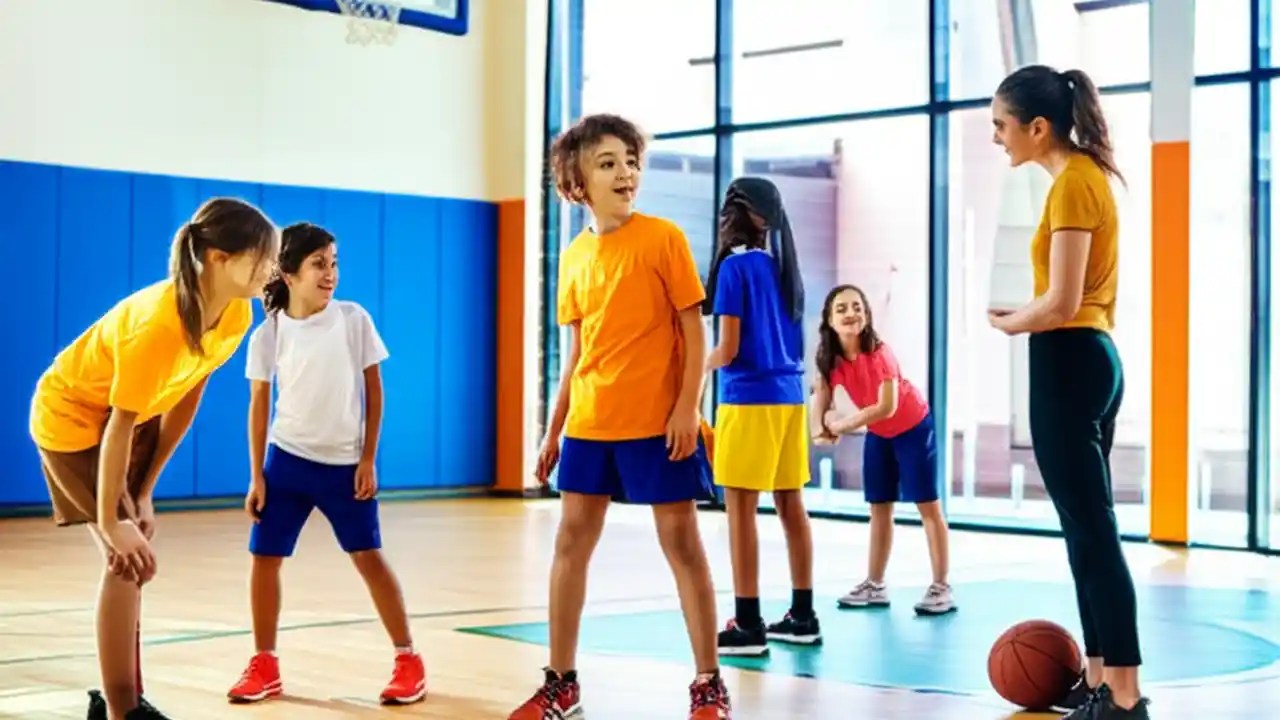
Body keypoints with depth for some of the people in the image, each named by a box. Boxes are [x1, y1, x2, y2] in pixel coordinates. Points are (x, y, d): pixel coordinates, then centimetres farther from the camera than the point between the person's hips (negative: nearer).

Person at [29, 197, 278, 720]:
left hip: (130, 417, 8)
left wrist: (145, 491, -3)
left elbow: (187, 395, -5)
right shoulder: (158, 324, -37)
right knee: (127, 556, -12)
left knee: (132, 557, 10)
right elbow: (119, 427, -31)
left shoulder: (237, 315, -15)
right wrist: (109, 522, -24)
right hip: (74, 416, -8)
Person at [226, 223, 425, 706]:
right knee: (265, 557, 0)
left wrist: (368, 459, -5)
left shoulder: (354, 320, -7)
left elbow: (373, 391, -1)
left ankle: (408, 660, 9)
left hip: (345, 463, -1)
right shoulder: (268, 334, -5)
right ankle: (264, 665, 13)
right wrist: (257, 476, -2)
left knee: (368, 557, 0)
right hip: (287, 460, 1)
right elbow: (259, 405, 1)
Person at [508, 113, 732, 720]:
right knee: (570, 543, 7)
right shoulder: (574, 257, 8)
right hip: (589, 425, 5)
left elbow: (693, 329, -5)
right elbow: (576, 351, 14)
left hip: (656, 423, -5)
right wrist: (554, 429, 13)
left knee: (682, 543, 1)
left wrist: (687, 407, -15)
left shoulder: (664, 239, -6)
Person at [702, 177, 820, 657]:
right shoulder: (783, 266, 12)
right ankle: (802, 616, 17)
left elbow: (729, 349, -12)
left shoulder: (735, 265, -9)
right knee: (790, 505, 11)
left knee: (741, 508, -4)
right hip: (790, 395, 8)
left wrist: (700, 368, 8)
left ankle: (748, 625, -4)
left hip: (750, 398, -8)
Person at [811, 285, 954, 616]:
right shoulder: (829, 358, -13)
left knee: (927, 505, -4)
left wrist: (843, 425, -23)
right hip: (877, 434, 6)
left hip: (914, 428, -6)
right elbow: (822, 396, -7)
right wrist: (821, 427, -27)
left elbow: (887, 407, -31)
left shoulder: (878, 352, -30)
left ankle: (941, 588, -2)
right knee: (879, 507, 10)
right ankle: (875, 585, 16)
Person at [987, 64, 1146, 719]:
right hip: (1092, 358, 10)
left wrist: (1006, 322, -3)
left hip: (1067, 364, -10)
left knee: (1092, 531, -8)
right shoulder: (1089, 175, 15)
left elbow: (1061, 304, -20)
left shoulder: (1071, 183, -14)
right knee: (1088, 529, 12)